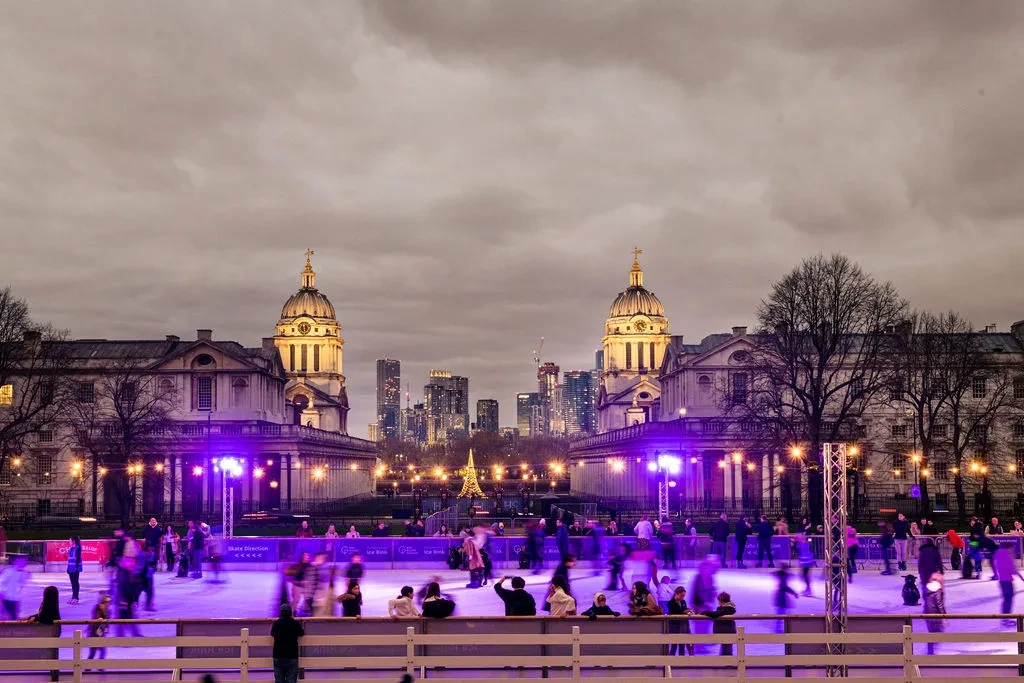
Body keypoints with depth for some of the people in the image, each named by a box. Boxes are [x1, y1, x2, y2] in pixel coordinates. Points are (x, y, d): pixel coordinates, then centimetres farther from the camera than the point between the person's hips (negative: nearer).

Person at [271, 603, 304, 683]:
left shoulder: (276, 624, -4)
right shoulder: (296, 624, -8)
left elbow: (272, 634, 16)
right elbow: (302, 633, 12)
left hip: (278, 657, 2)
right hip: (292, 657, -2)